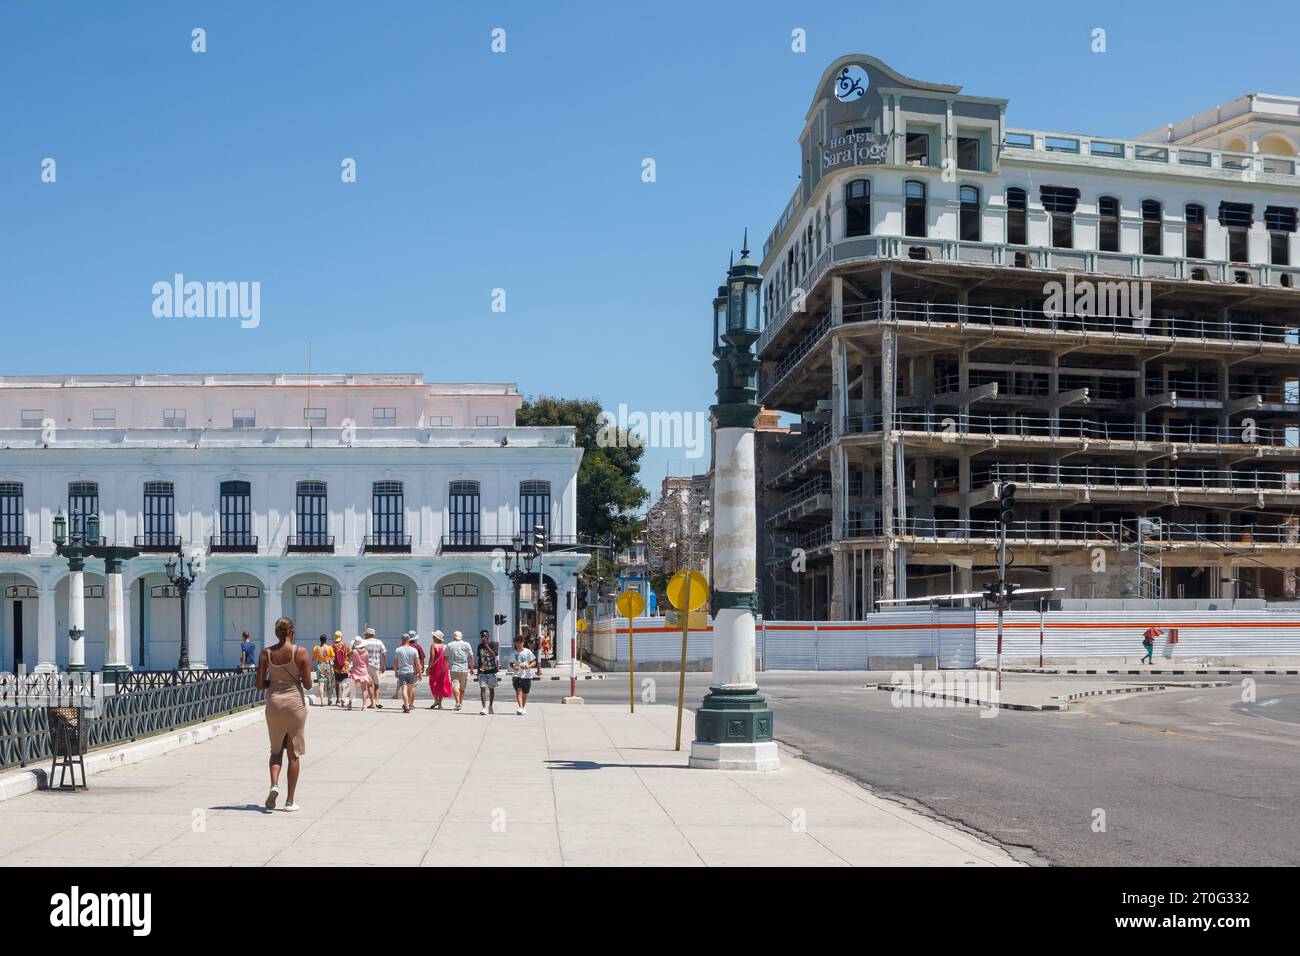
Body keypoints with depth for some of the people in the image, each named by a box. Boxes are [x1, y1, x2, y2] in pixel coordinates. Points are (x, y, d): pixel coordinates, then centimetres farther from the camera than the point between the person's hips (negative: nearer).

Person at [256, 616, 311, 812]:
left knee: (276, 749, 19)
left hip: (273, 704, 2)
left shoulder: (266, 653, -1)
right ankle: (290, 801, 8)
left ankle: (274, 784, -8)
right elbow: (308, 685, -7)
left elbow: (260, 684, -1)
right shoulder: (300, 652, -7)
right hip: (295, 702, -2)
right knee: (294, 753, 7)